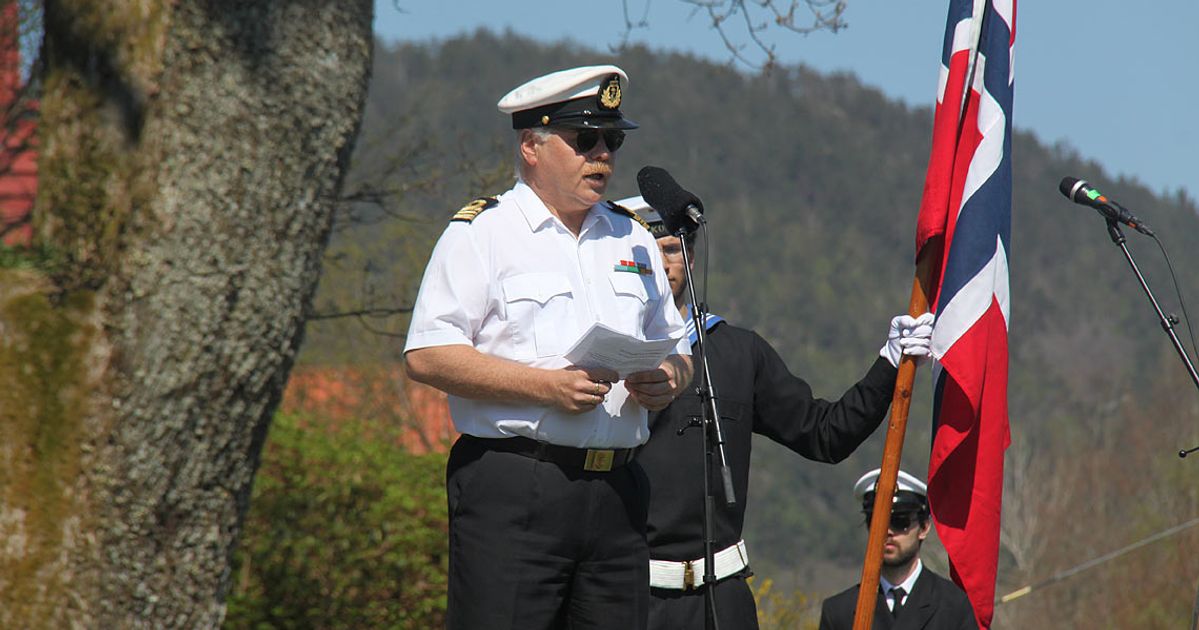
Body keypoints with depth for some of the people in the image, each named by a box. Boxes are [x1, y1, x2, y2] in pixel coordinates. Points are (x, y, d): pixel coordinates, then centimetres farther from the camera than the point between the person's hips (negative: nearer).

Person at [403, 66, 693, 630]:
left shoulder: (633, 240, 22)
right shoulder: (482, 233, 1)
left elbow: (676, 346, 28)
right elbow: (426, 355, -8)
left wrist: (668, 378, 2)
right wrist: (546, 386, -16)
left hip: (615, 492, 6)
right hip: (512, 492, -6)